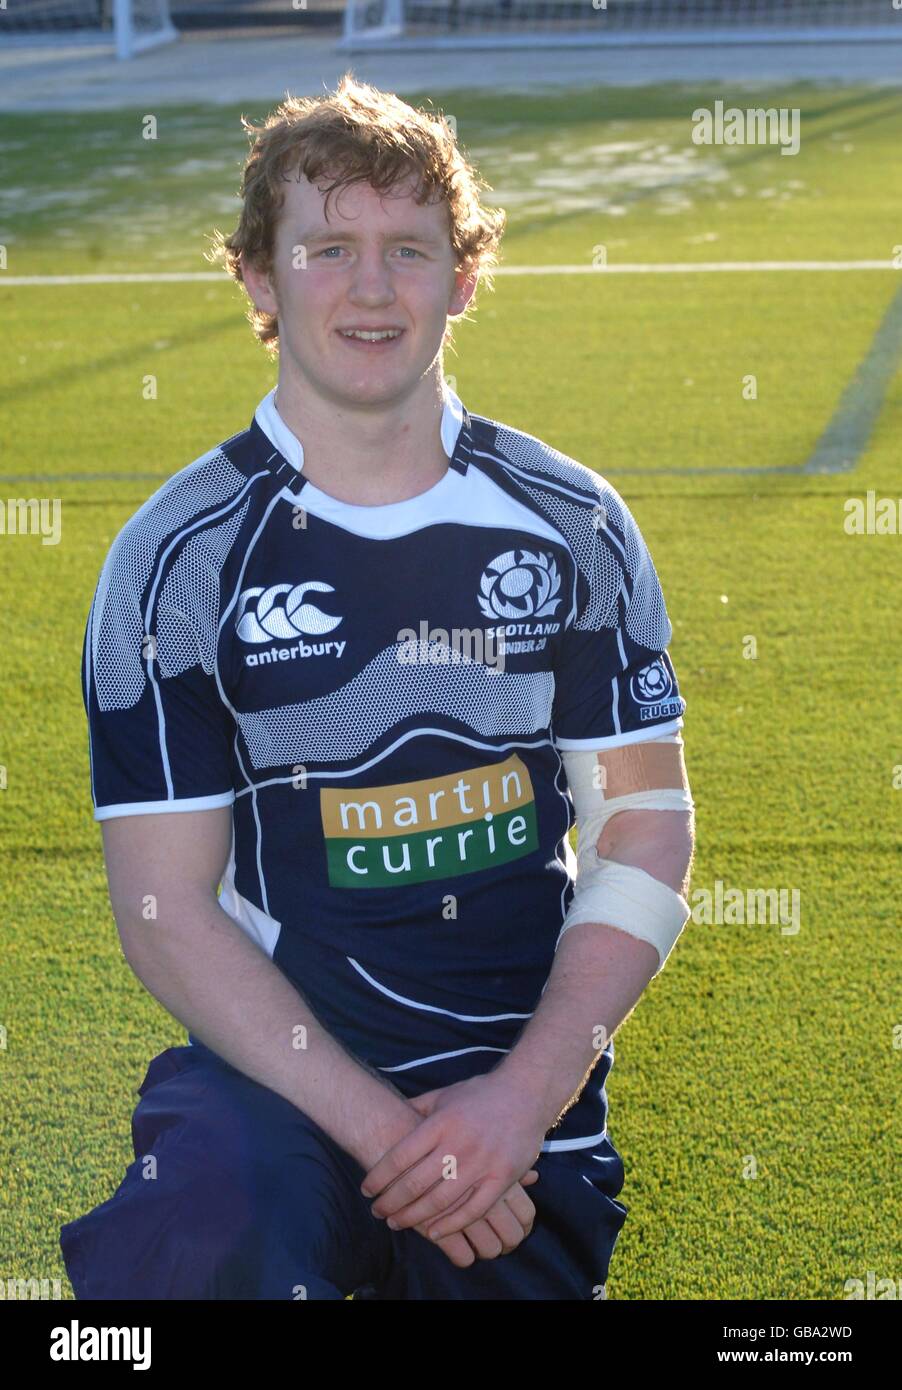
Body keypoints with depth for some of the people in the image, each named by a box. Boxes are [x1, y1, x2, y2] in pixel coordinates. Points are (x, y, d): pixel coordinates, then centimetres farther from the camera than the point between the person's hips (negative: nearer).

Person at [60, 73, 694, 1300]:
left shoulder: (573, 527, 3)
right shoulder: (177, 556, -4)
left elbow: (649, 824, 3)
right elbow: (166, 910, -6)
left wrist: (528, 1092, -11)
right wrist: (379, 1124, -17)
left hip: (525, 1096, 4)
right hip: (279, 1070, -3)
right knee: (205, 1223, -34)